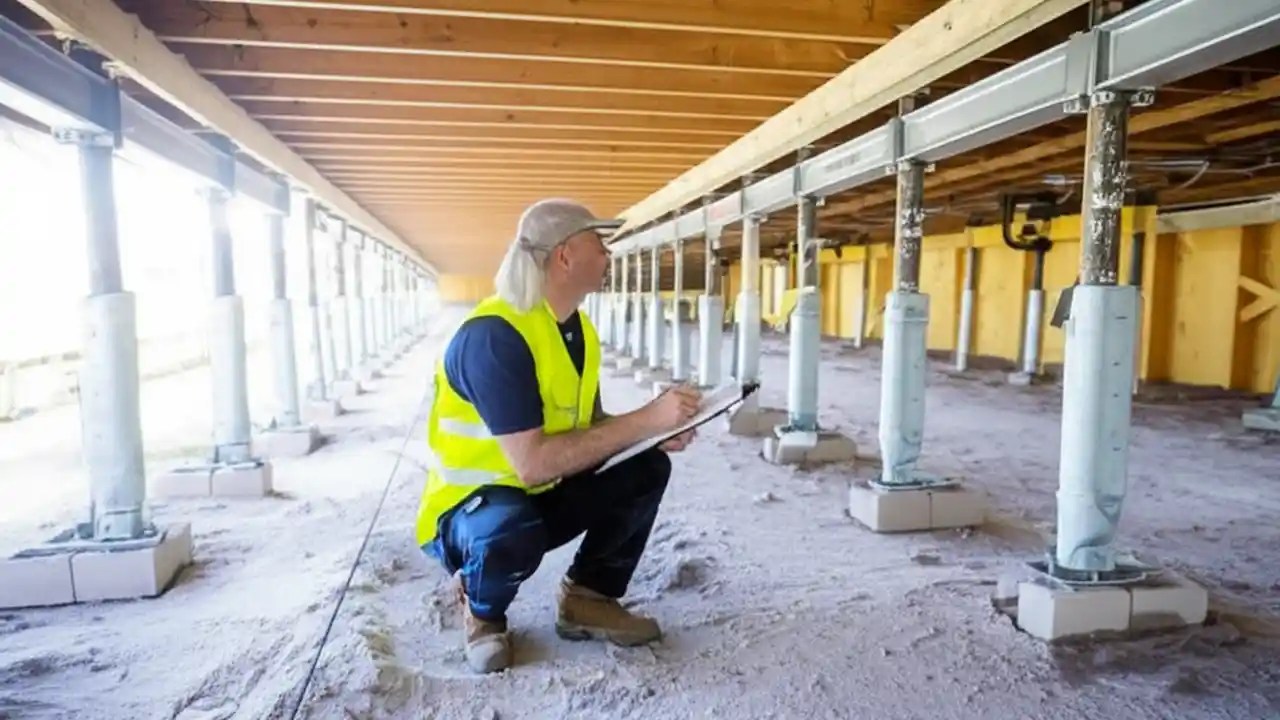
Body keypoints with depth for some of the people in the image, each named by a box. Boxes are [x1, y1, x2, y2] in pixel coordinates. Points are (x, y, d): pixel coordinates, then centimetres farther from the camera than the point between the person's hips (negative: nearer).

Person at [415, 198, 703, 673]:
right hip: (470, 506, -7)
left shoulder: (578, 329, 0)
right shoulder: (495, 335, -28)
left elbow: (589, 426, 8)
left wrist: (656, 431, -13)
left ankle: (588, 598, 7)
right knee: (514, 533, -39)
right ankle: (482, 608, -3)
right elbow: (532, 463, -34)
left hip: (542, 496, 8)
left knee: (645, 469, -7)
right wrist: (645, 420, -31)